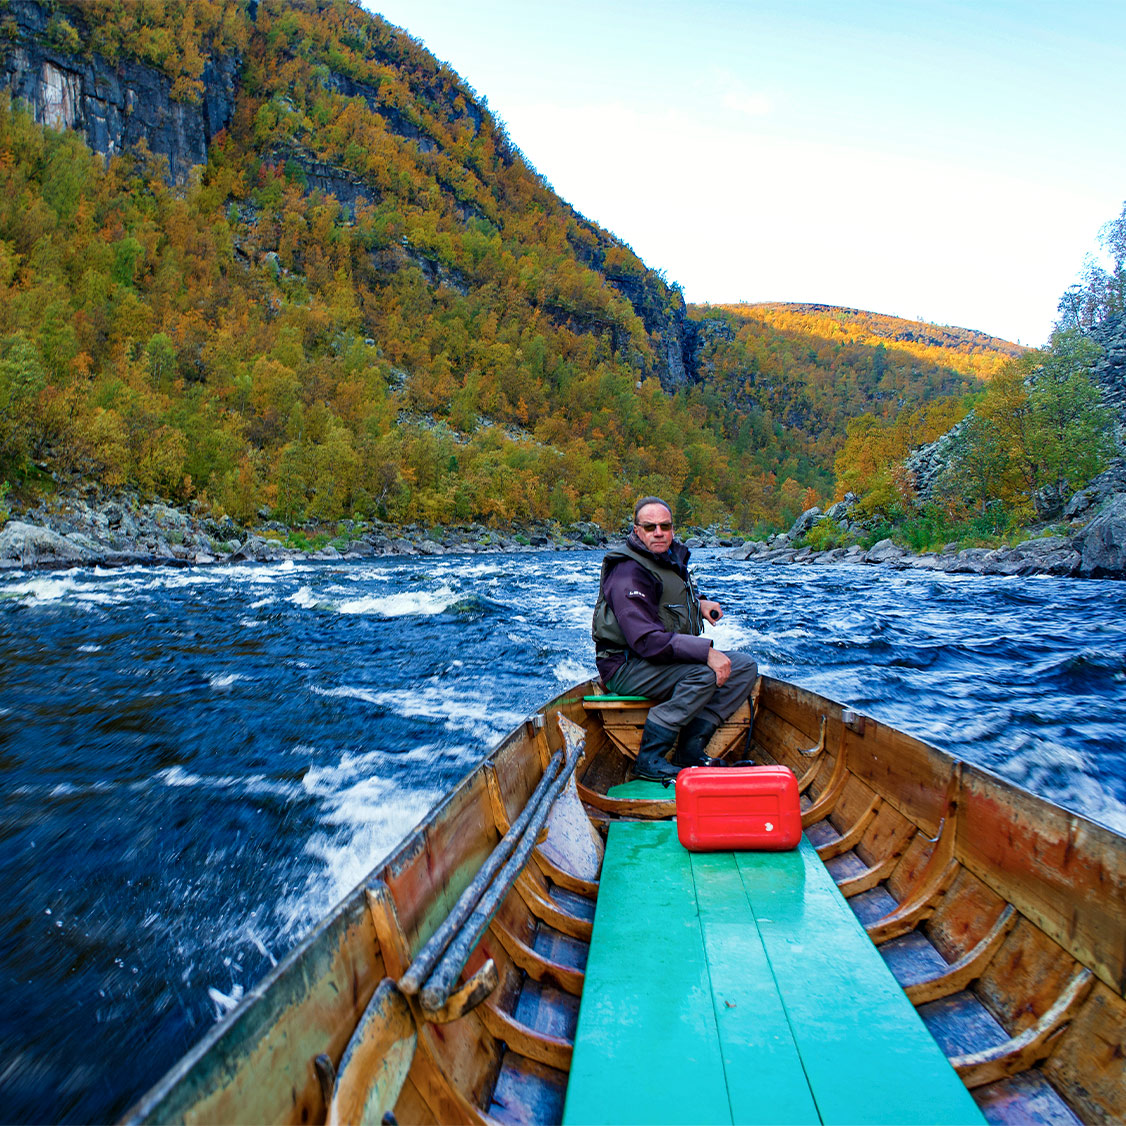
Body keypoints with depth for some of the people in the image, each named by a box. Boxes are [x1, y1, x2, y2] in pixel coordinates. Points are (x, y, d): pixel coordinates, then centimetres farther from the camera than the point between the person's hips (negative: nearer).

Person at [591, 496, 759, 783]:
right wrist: (706, 651, -30)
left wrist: (700, 603, 11)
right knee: (703, 674, -32)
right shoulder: (629, 573, -20)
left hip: (671, 659, 9)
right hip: (625, 668, -9)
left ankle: (690, 749, -7)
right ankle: (649, 760, -21)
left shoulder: (673, 556, 10)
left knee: (745, 667, -4)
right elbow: (647, 641, -28)